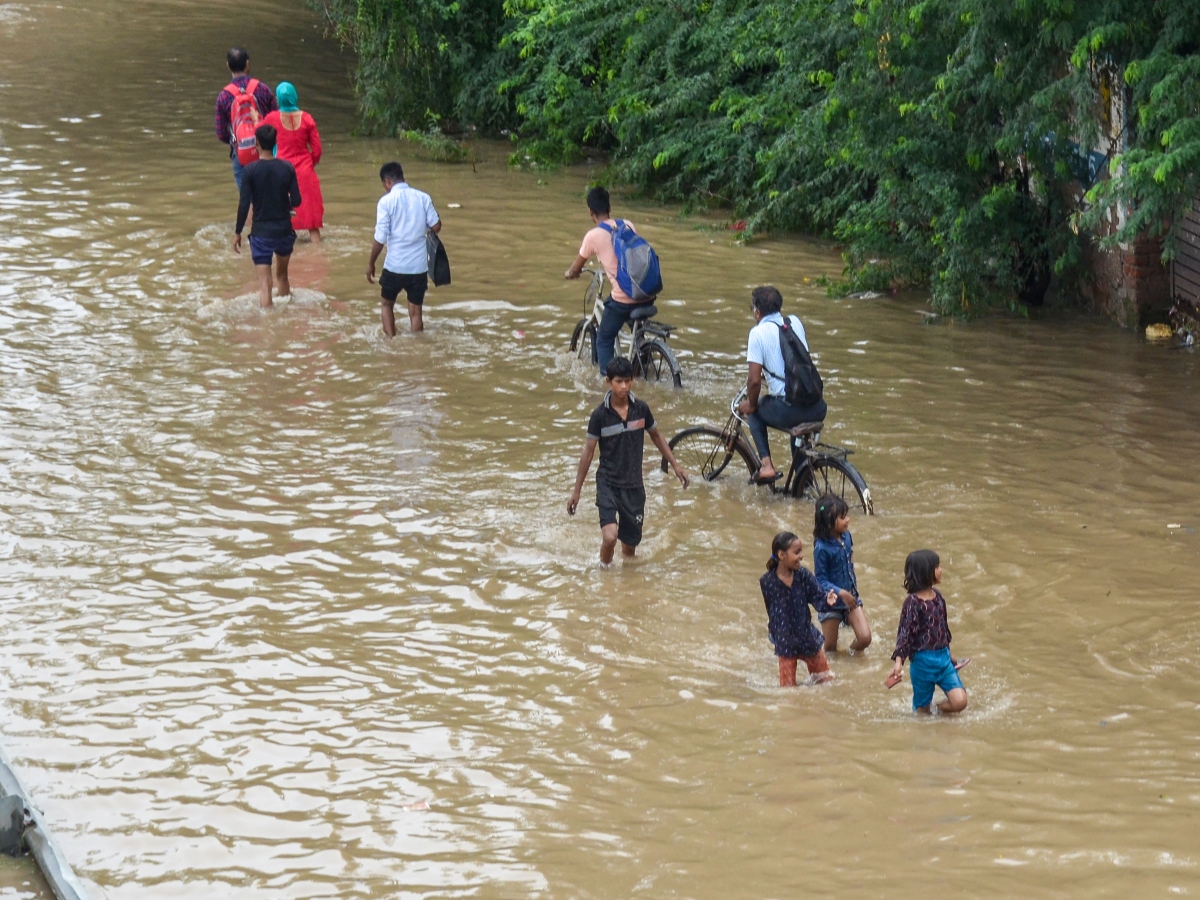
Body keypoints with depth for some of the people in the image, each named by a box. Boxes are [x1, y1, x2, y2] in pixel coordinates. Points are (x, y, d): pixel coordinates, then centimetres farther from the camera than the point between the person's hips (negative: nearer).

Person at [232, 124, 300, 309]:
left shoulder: (251, 170, -12)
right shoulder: (287, 168, -4)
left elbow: (244, 204, -12)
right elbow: (296, 201, -2)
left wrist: (237, 232, -2)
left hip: (261, 232, -3)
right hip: (284, 230, 3)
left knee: (264, 282, -4)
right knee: (282, 275, 24)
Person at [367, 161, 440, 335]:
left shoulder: (386, 201, -9)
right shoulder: (423, 197, -1)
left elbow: (380, 238, -11)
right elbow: (436, 226, -1)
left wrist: (371, 264, 1)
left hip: (394, 266, -2)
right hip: (419, 266, 2)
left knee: (386, 304, 19)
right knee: (415, 311, 10)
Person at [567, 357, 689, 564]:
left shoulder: (641, 409, -2)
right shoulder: (600, 415, -10)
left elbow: (656, 436, 16)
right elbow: (588, 452, -4)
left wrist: (675, 465, 14)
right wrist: (576, 491, -1)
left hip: (634, 485, 3)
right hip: (608, 484, -3)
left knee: (630, 546, 9)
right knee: (610, 537, -21)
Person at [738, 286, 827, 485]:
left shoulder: (758, 332, -4)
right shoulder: (795, 322, 12)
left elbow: (754, 380, -10)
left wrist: (751, 405, 9)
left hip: (787, 410, -5)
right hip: (817, 410, 5)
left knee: (754, 412, 27)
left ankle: (766, 464, 10)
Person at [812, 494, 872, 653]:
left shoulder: (846, 536, -4)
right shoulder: (822, 548, -23)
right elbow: (820, 580, -20)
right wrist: (841, 593, -30)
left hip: (850, 597, 5)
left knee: (865, 638, -5)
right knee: (830, 647, 8)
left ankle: (853, 651, 25)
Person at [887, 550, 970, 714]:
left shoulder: (937, 596, 7)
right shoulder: (912, 602, -13)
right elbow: (904, 633, -15)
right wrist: (898, 660, -26)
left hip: (944, 658, 5)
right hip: (923, 662, -5)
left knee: (960, 702, -8)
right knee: (922, 710, 6)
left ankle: (936, 709, 19)